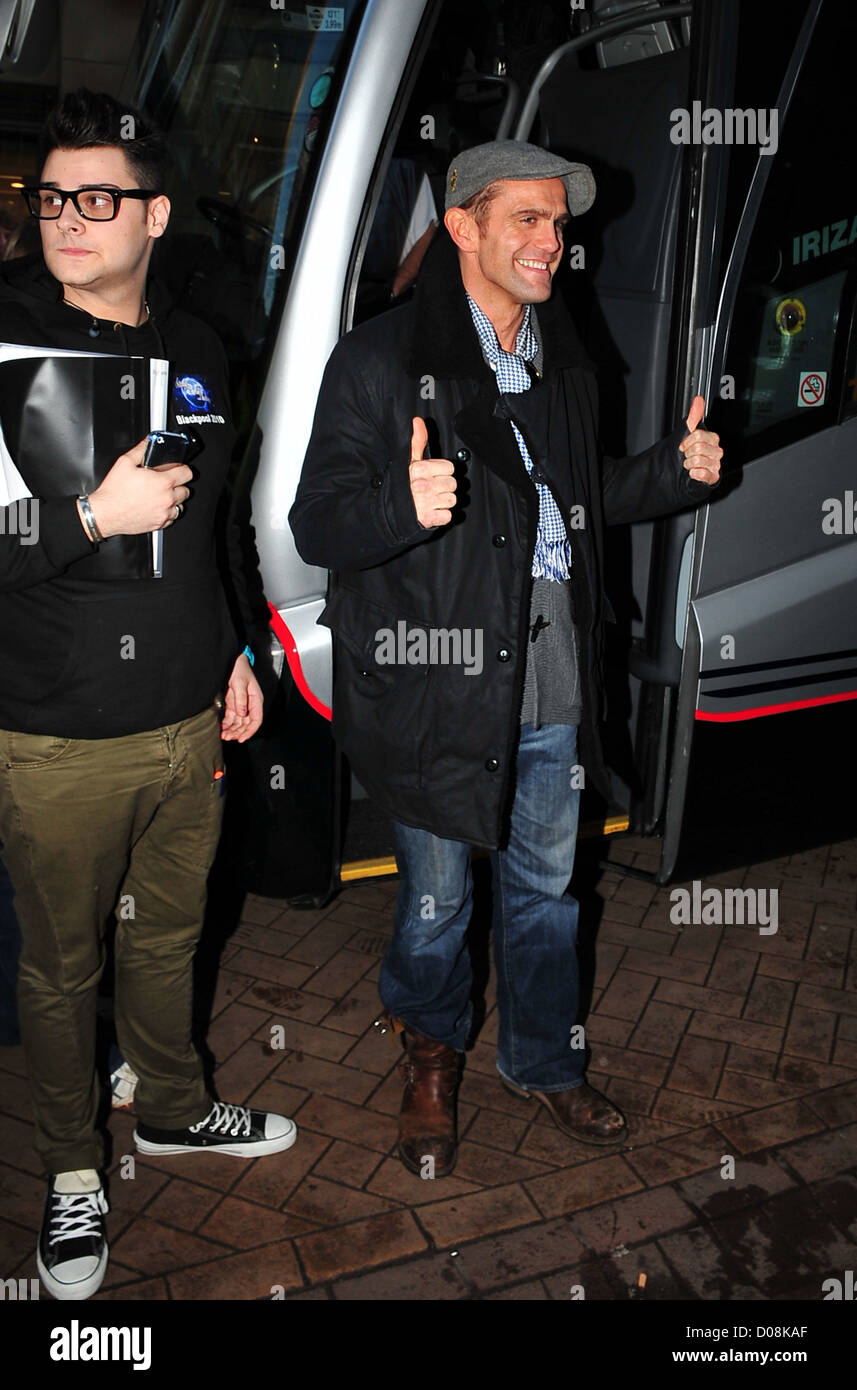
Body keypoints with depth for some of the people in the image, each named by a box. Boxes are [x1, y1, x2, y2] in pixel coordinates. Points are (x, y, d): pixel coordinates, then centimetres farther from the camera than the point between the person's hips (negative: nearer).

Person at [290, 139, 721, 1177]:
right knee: (436, 903, 11)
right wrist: (402, 504, -33)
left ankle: (543, 1062, 43)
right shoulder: (379, 361, -9)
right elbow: (317, 527, -13)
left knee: (546, 889, 19)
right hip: (438, 681, -5)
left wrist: (675, 470, 6)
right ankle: (431, 1057, 42)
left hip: (552, 678, 6)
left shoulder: (564, 364, 12)